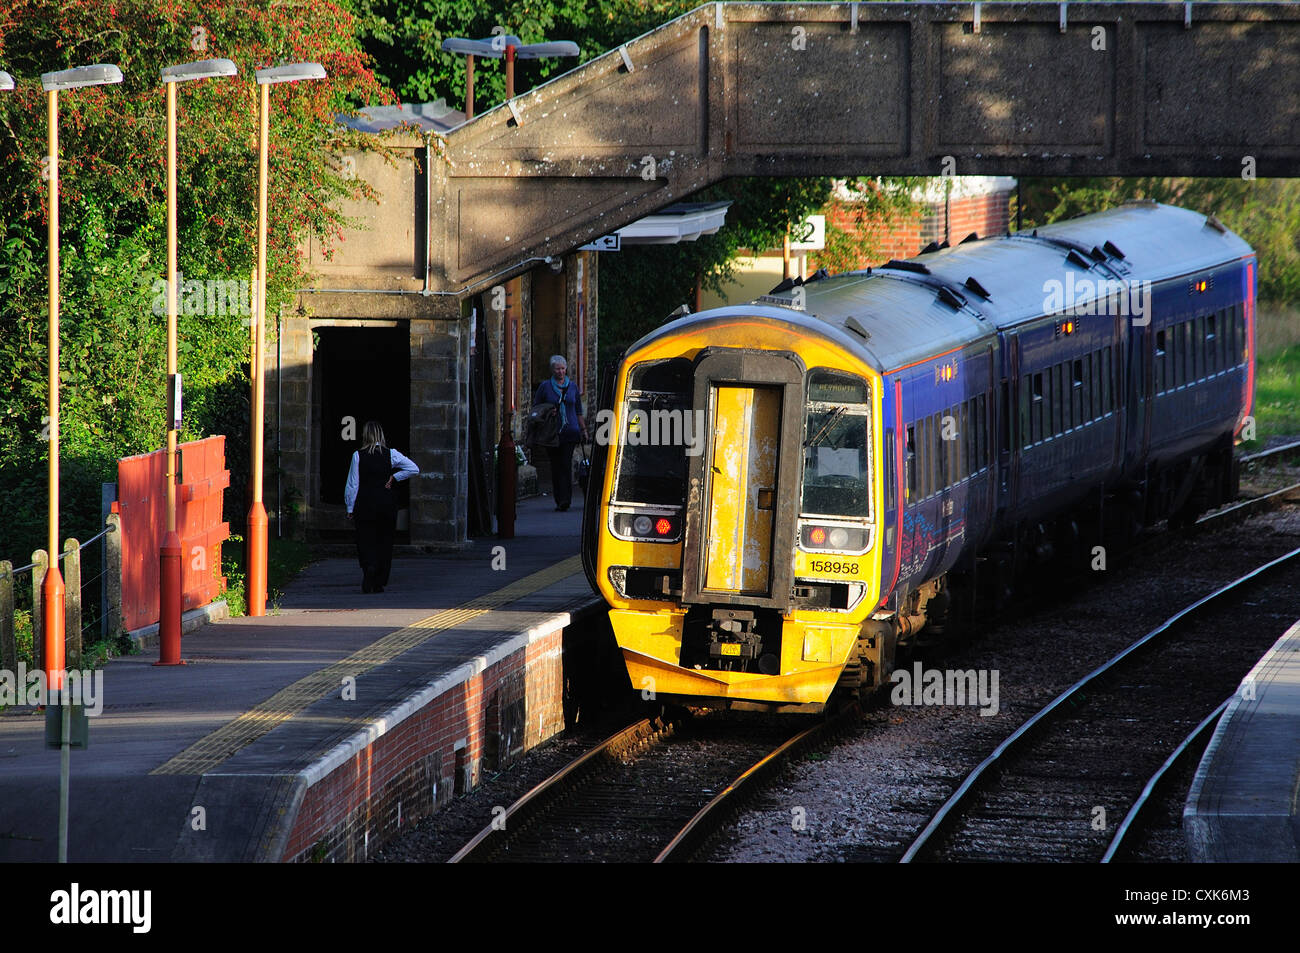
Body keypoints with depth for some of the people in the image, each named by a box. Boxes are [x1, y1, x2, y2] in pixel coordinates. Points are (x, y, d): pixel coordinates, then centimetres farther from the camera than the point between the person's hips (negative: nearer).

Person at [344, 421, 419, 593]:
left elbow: (352, 484, -4)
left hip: (365, 504, -1)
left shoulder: (358, 456, -6)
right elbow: (414, 469, -4)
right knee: (384, 542, 10)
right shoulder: (391, 454, -3)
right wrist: (394, 477, 2)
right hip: (387, 504, 1)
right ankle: (379, 583, 11)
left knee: (365, 541, 4)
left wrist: (350, 508, 3)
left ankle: (369, 566, -26)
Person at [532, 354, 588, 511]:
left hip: (570, 432, 0)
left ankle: (565, 500, -18)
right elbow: (536, 408, 8)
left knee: (566, 464, -12)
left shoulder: (572, 386, 11)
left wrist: (583, 429, 20)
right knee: (555, 466, 2)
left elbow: (579, 410, 18)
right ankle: (559, 500, 10)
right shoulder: (545, 386, 4)